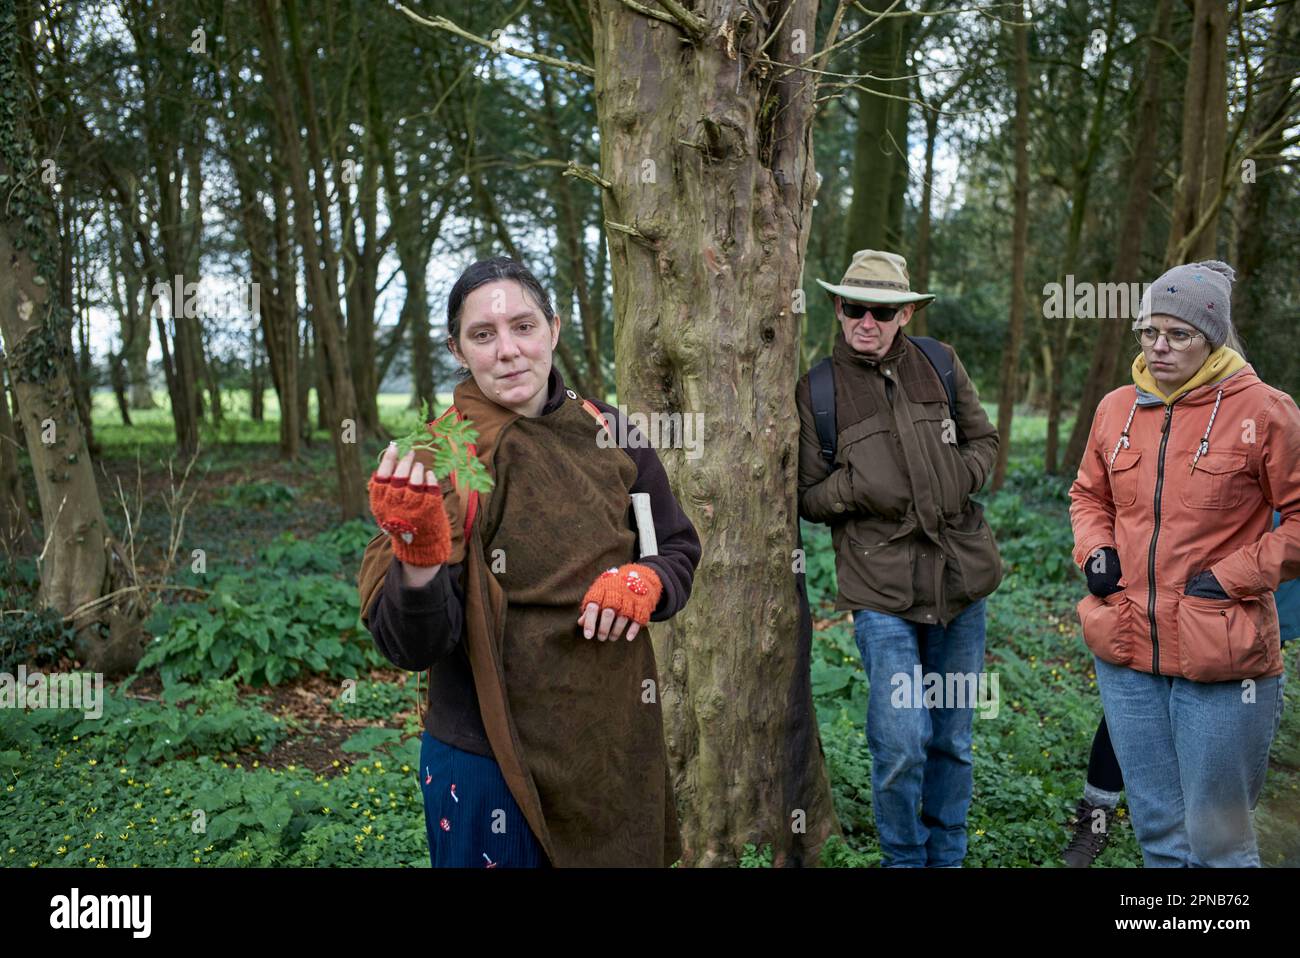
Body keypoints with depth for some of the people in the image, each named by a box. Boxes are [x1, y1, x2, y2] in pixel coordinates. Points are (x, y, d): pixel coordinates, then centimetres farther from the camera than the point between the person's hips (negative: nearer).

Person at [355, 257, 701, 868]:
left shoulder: (607, 433, -3)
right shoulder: (439, 463, -14)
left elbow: (679, 549, 7)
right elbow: (412, 648, -19)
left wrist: (645, 581, -14)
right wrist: (419, 560, -37)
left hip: (617, 747, 4)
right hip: (489, 764, -4)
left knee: (626, 854, 22)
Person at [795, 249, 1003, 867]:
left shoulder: (940, 364, 4)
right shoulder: (816, 391, -3)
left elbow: (984, 439, 15)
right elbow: (807, 497, 1)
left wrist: (961, 478, -6)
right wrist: (855, 484, -17)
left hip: (960, 579, 3)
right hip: (880, 589, -3)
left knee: (953, 738, 15)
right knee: (901, 743, -9)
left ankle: (947, 856, 36)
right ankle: (903, 858, 18)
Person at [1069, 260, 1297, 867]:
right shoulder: (1116, 408, 5)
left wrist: (1234, 577, -12)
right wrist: (1094, 550, 1)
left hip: (1221, 661, -4)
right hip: (1125, 654, 5)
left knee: (1217, 841, 8)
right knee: (1157, 833, 19)